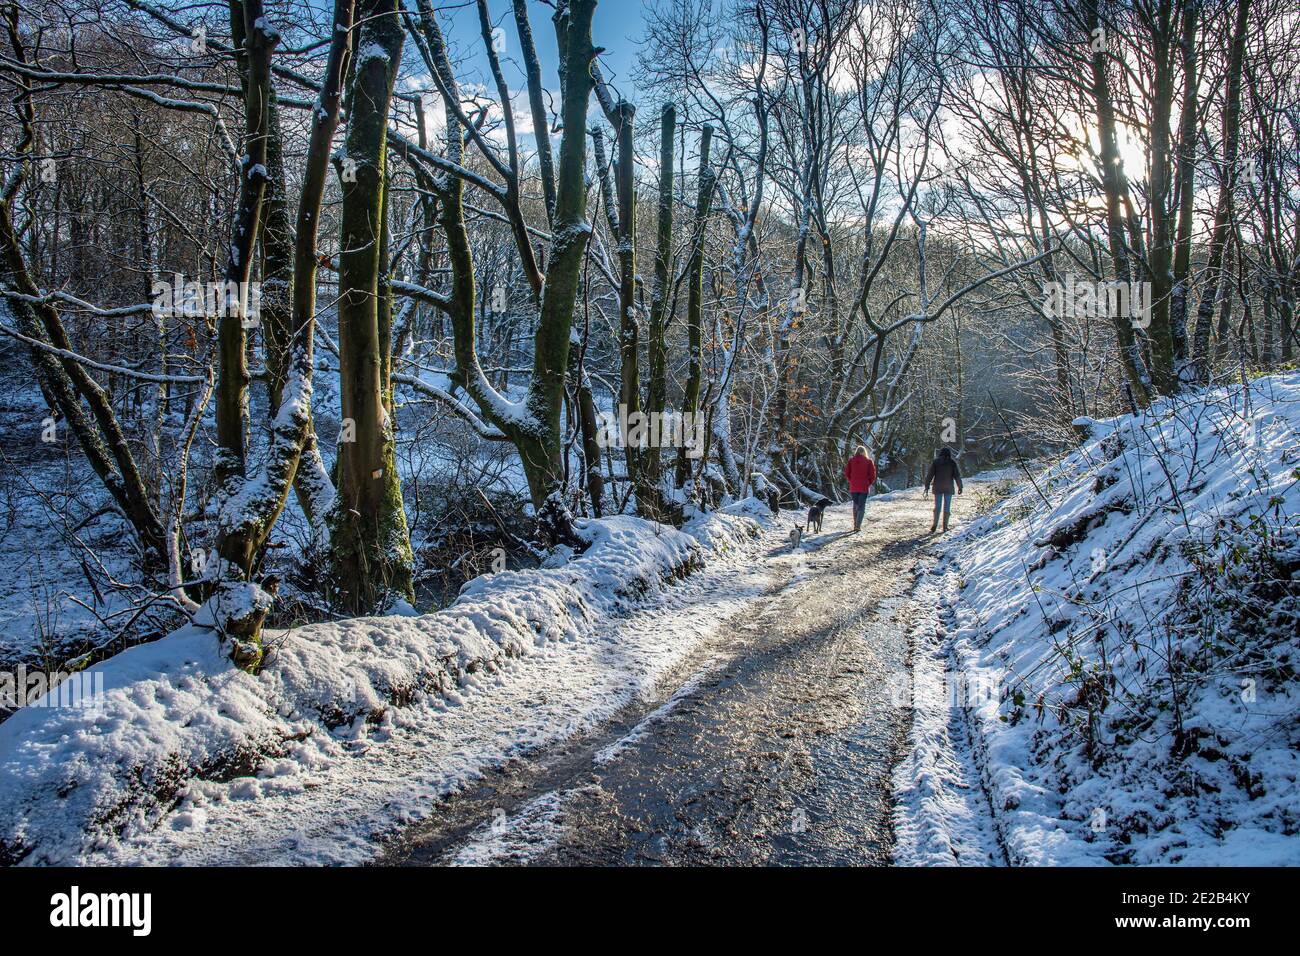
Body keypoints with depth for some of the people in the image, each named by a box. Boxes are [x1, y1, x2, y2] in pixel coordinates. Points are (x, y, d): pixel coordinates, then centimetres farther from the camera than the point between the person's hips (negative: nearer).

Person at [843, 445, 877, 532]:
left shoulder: (851, 461, 0)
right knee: (861, 506, 2)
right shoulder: (869, 461, -4)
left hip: (853, 487, 2)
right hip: (864, 487, -2)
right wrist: (870, 483, 10)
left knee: (855, 505, 17)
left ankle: (855, 524, 16)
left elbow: (846, 473, 0)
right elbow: (872, 474, -6)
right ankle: (858, 525, -11)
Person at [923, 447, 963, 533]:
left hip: (938, 487, 1)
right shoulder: (952, 462, 0)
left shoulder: (935, 462, 1)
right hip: (948, 488, -1)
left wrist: (927, 487, 1)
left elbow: (929, 475, -2)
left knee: (937, 506, 6)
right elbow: (957, 475, -2)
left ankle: (934, 526, -3)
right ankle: (945, 526, 8)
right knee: (947, 507, 8)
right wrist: (960, 487, 5)